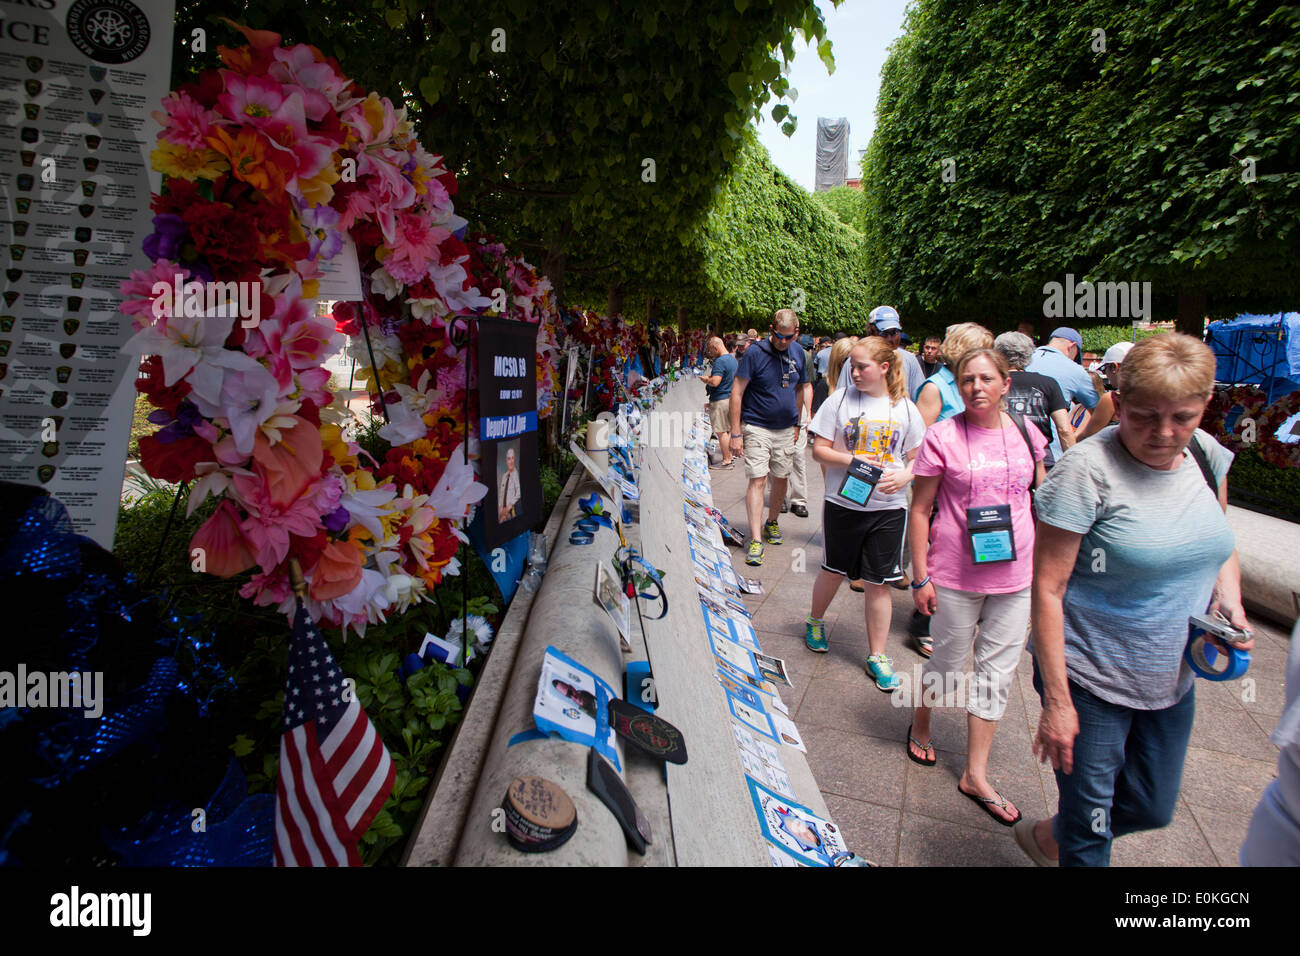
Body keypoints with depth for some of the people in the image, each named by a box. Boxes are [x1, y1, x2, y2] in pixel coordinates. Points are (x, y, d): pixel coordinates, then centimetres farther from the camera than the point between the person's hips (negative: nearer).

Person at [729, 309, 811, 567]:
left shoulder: (798, 353, 5)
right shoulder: (755, 353, -11)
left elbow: (804, 386, 20)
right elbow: (737, 393, -13)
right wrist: (735, 433, -16)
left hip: (786, 429, 5)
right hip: (757, 427, -5)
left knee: (781, 478, 12)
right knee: (758, 480, -10)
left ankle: (772, 522, 34)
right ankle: (755, 540, -9)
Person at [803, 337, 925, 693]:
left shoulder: (905, 409, 0)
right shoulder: (840, 400, -3)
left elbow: (916, 458, 7)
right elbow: (819, 449, -2)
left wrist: (905, 475, -15)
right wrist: (853, 460, -17)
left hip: (889, 507, 0)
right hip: (843, 502, 0)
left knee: (879, 582, 6)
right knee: (834, 570, 15)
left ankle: (877, 656, 20)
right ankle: (815, 621, 44)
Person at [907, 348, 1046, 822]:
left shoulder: (1026, 432, 2)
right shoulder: (943, 437, -9)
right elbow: (920, 509, -7)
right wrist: (921, 577, -9)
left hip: (1015, 573, 4)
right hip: (956, 574, -4)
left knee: (998, 671, 10)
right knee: (947, 662, 11)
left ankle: (975, 775, 24)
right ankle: (920, 724, 42)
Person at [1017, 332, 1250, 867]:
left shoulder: (1208, 457, -3)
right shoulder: (1087, 471, -22)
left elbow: (1220, 544, 17)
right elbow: (1047, 589, -21)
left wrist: (1230, 603, -4)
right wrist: (1056, 701, -21)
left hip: (1172, 681, 7)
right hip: (1090, 683, -6)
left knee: (1153, 809, 23)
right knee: (1089, 828, 9)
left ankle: (1048, 836, 48)